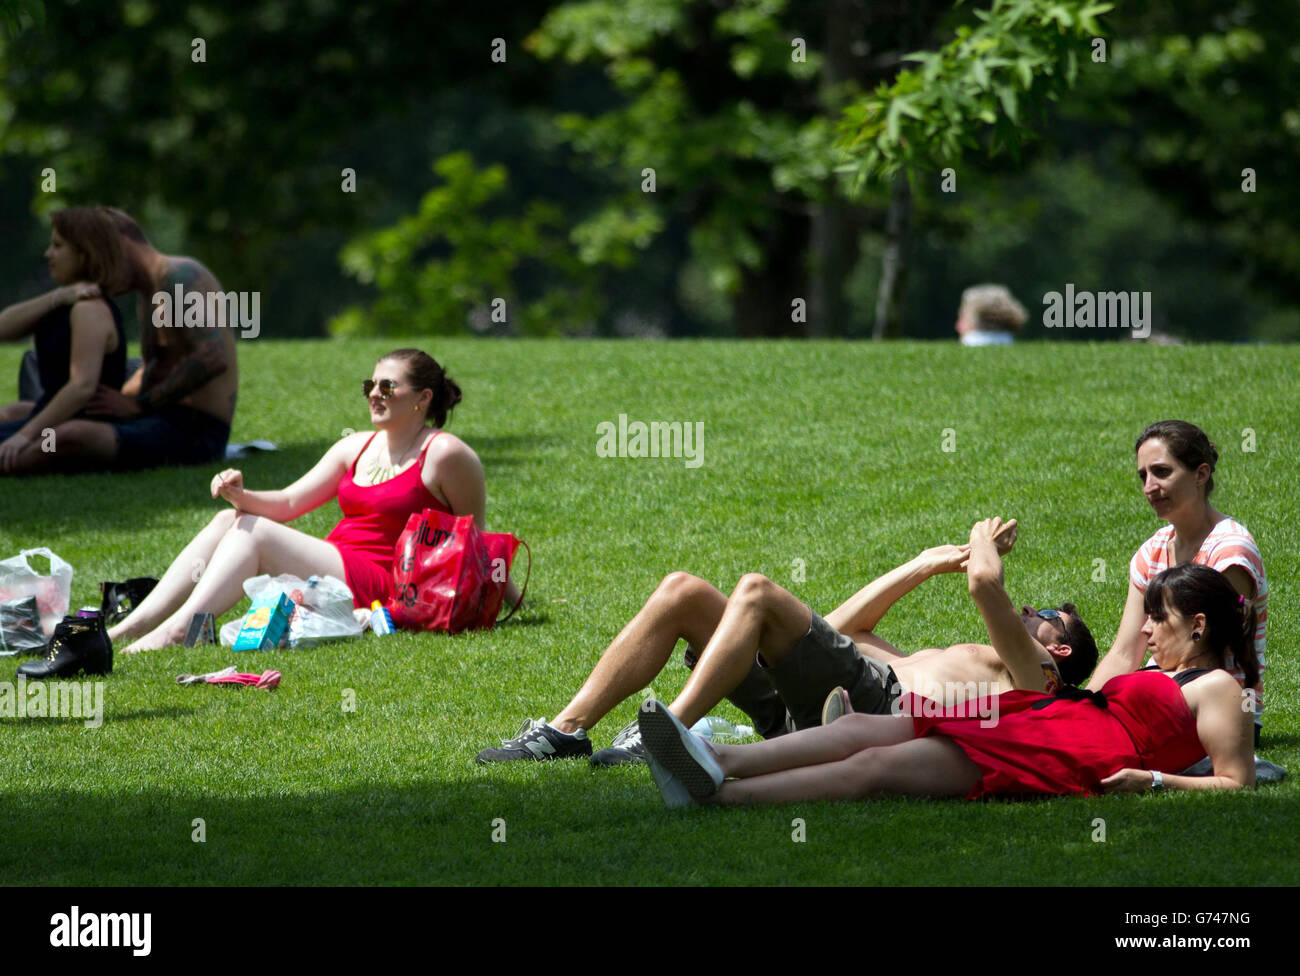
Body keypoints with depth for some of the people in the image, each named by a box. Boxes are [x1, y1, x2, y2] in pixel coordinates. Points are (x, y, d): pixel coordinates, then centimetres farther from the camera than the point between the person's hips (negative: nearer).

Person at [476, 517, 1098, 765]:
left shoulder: (1028, 679, 16)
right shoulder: (953, 664, 41)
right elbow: (840, 625, 44)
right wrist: (929, 565, 45)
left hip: (874, 699, -8)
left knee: (757, 593, -26)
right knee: (684, 592, -4)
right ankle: (567, 731, -18)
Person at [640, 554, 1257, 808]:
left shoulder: (1216, 688, 4)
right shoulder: (1158, 678, 32)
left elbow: (1236, 782, -8)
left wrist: (1154, 779, -20)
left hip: (1068, 759, -9)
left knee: (877, 765, -20)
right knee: (863, 728, -8)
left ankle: (718, 794, -28)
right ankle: (715, 762, -21)